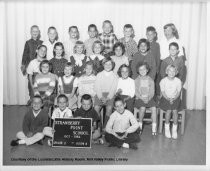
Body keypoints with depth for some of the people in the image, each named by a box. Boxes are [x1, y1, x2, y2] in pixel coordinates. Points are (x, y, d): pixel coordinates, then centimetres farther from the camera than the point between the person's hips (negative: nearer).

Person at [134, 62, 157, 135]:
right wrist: (142, 98, -15)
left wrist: (148, 98, -14)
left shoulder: (150, 80, 6)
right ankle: (140, 125, -12)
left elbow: (152, 92, 3)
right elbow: (136, 92, -2)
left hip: (149, 98, 1)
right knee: (142, 108, -30)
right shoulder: (136, 80, 3)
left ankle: (154, 127, -20)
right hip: (139, 98, -1)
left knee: (154, 108, -25)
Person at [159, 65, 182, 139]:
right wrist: (168, 99, -18)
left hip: (175, 99, 1)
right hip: (166, 98, -1)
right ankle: (167, 128, -9)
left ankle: (174, 129, -11)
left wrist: (173, 99, -16)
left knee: (175, 110, -26)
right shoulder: (163, 81, -3)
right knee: (169, 110, -27)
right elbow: (163, 92, -3)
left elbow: (178, 92, 1)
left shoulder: (178, 81, 0)